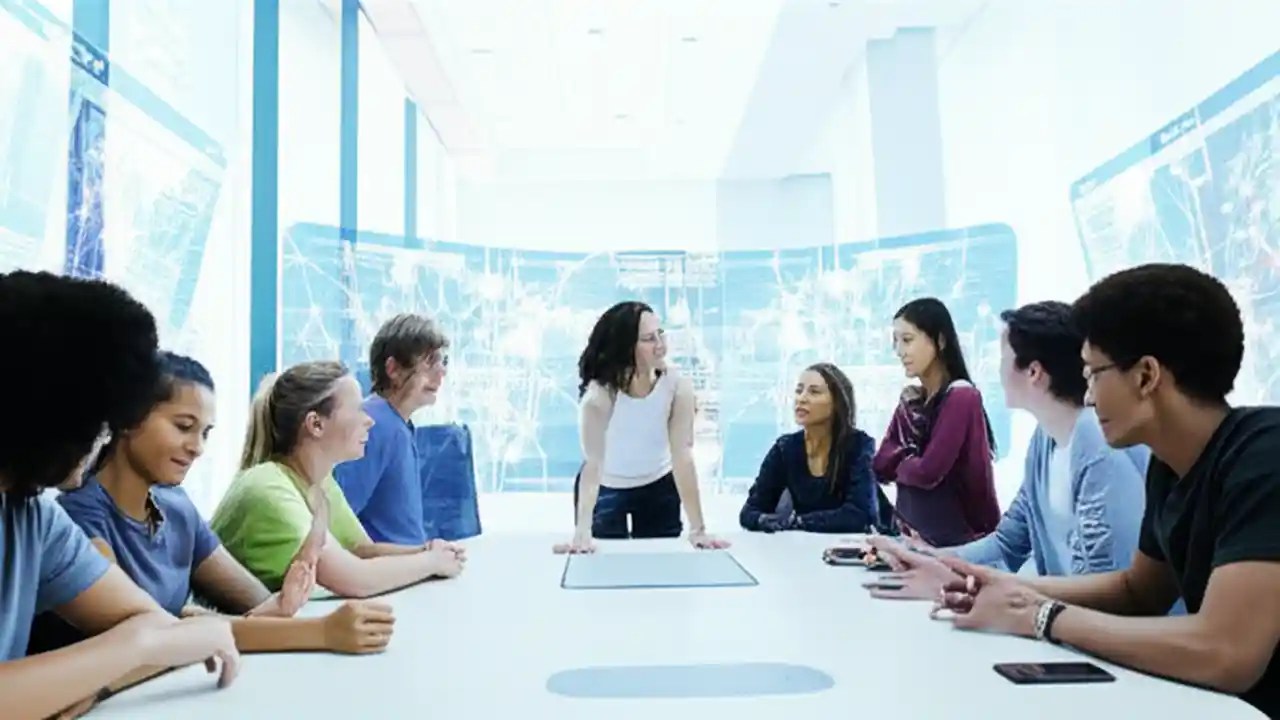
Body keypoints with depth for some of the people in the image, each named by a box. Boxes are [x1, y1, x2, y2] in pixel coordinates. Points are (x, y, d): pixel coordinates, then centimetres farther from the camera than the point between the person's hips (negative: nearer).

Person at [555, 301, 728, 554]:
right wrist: (582, 532, -49)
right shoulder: (599, 394, -31)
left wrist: (698, 530, -32)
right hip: (605, 489, -1)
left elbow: (683, 456, -28)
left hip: (659, 486, 2)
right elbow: (593, 462, -38)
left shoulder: (678, 386, -26)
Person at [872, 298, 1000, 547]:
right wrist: (911, 460, -15)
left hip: (965, 540, -7)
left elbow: (928, 472, -22)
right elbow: (881, 466, 3)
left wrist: (900, 464, -2)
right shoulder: (911, 400, 7)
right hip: (917, 534, 7)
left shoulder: (961, 397, -17)